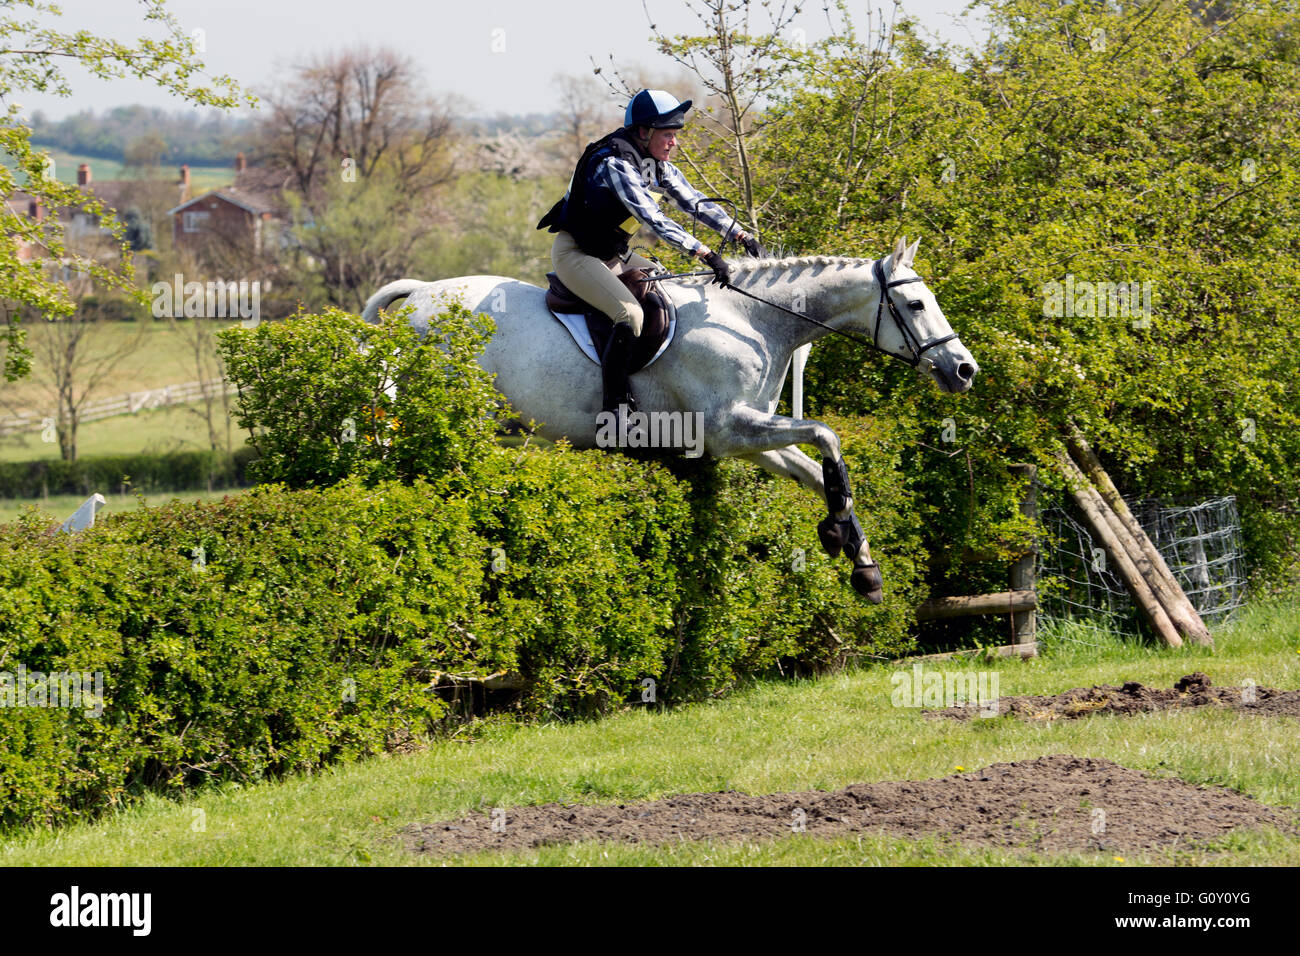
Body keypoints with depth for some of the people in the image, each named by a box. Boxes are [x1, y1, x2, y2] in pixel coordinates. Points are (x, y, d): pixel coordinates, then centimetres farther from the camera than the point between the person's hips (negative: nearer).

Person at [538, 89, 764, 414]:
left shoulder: (659, 166, 3)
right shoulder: (615, 164, -26)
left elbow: (695, 202, 6)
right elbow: (652, 217, -34)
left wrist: (741, 235, -6)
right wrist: (705, 253, -39)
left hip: (611, 254, 10)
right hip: (575, 253, -10)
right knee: (630, 313, -28)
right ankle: (615, 407, -24)